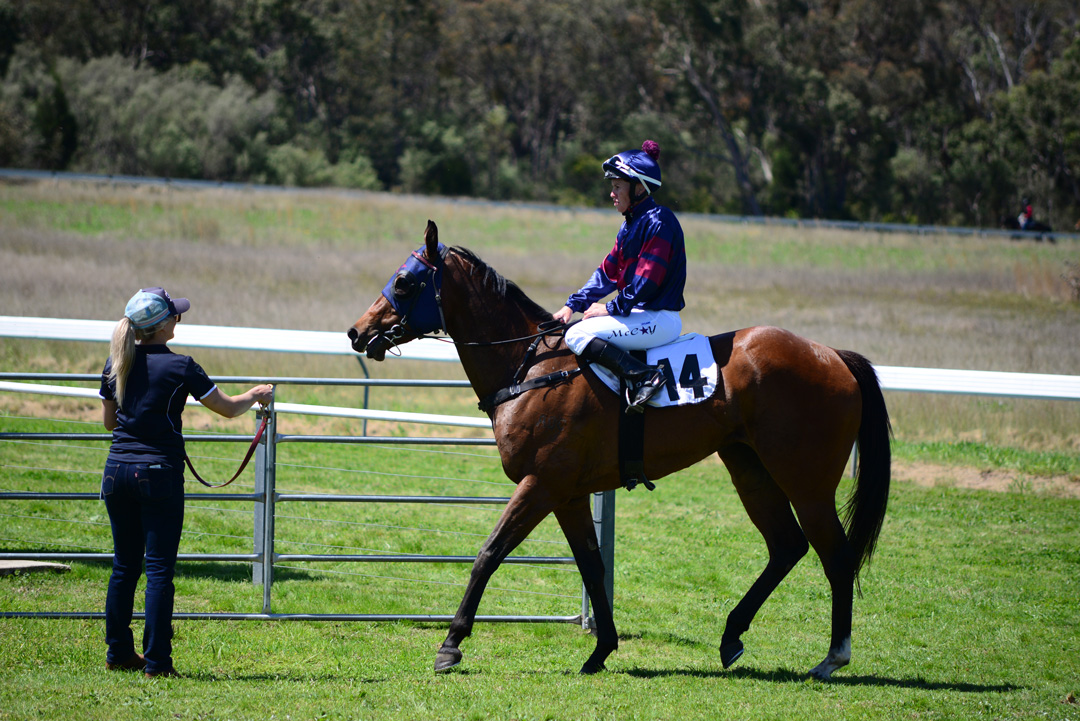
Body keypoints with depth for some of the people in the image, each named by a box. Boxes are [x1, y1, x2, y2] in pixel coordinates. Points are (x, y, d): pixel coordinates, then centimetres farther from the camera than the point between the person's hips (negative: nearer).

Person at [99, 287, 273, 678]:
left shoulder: (115, 364, 4)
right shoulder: (179, 366, -11)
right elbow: (227, 408, -2)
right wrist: (257, 394, 17)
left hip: (118, 470, 5)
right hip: (159, 472, -5)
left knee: (124, 565, 15)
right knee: (159, 569, -1)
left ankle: (118, 652, 20)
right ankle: (156, 660, -3)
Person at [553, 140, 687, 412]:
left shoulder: (659, 222, -15)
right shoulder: (631, 225, 16)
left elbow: (647, 281, -20)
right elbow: (608, 272, 17)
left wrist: (611, 309, -14)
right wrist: (573, 304, 7)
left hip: (659, 319, -10)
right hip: (642, 314, 10)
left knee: (578, 334, -19)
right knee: (577, 327, 15)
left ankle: (642, 375, -28)